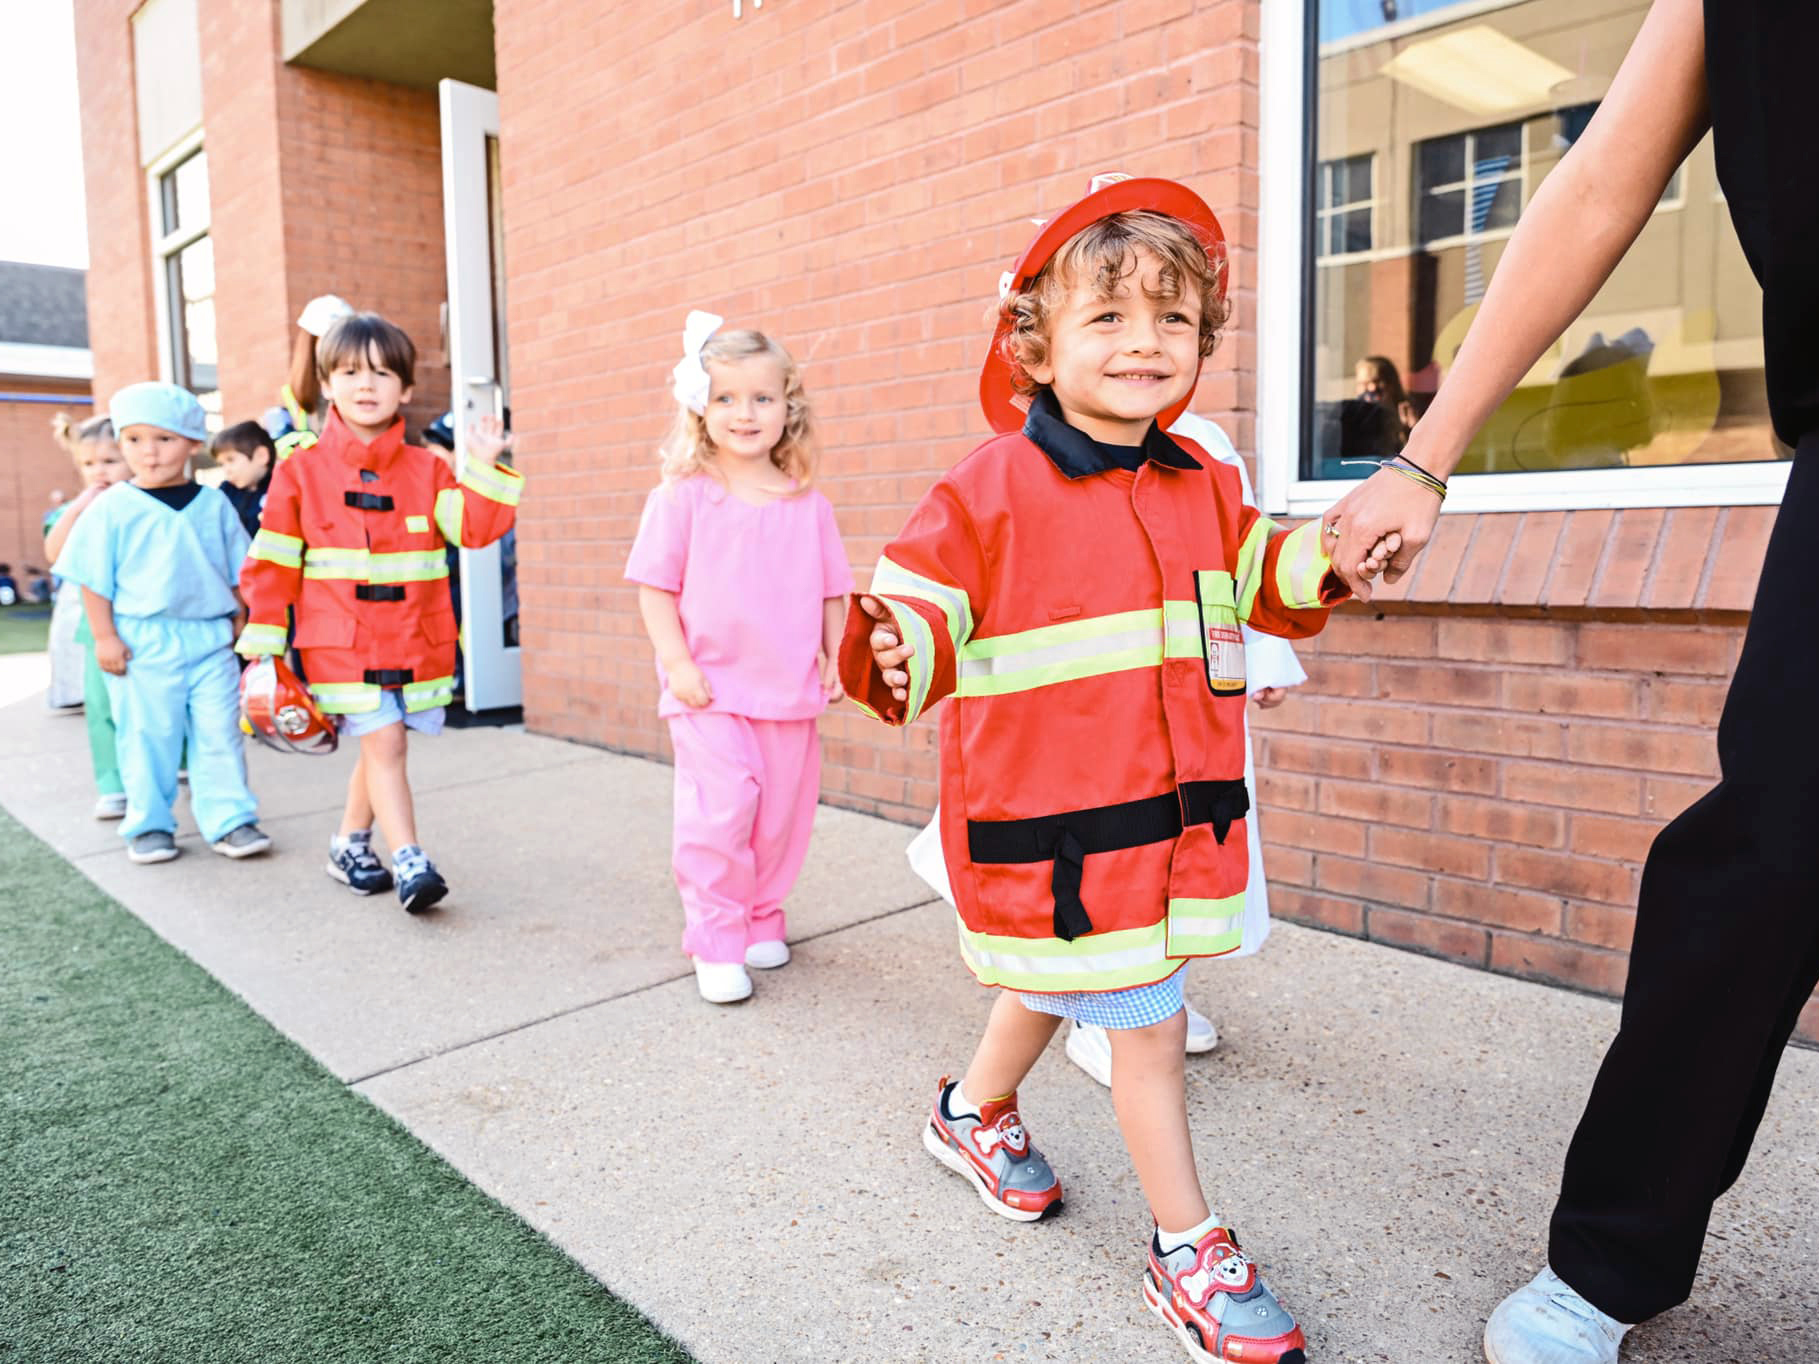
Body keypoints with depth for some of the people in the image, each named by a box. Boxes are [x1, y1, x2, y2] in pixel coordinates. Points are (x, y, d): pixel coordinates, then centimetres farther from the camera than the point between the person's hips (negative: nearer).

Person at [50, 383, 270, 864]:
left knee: (219, 734, 3)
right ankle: (149, 825, 21)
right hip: (142, 644, -1)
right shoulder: (112, 508, -2)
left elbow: (239, 572, 13)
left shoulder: (213, 504, 5)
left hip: (211, 640, 2)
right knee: (147, 738, 7)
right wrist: (104, 636, -5)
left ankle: (229, 820, 12)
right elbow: (94, 579, 0)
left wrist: (244, 623, 11)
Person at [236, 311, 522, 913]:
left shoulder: (427, 470, 5)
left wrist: (484, 469, -18)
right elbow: (273, 563, 4)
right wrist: (263, 639, 3)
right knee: (384, 745, -9)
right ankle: (409, 861, -6)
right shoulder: (301, 473, 1)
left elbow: (475, 527, -6)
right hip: (342, 645, -2)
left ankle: (350, 843, 32)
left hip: (416, 645, 3)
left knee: (380, 750, 13)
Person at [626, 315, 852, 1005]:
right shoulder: (682, 497, -3)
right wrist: (676, 661, -10)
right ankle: (715, 942, 6)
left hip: (790, 691, 3)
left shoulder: (809, 505, 6)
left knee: (783, 811, 8)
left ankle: (762, 918, 29)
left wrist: (835, 658, 3)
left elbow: (831, 591, 12)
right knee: (721, 809, -10)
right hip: (710, 691, -3)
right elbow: (655, 585, -2)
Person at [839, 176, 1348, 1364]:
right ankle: (1189, 1251, 24)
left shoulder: (1203, 485, 5)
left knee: (1059, 986, 26)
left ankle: (976, 1113, 55)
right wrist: (896, 654, -36)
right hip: (1046, 819, -7)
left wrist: (1324, 555, -3)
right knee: (1149, 1026, 1)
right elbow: (926, 606, -14)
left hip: (1173, 810, 7)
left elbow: (1259, 583, 17)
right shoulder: (991, 488, -15)